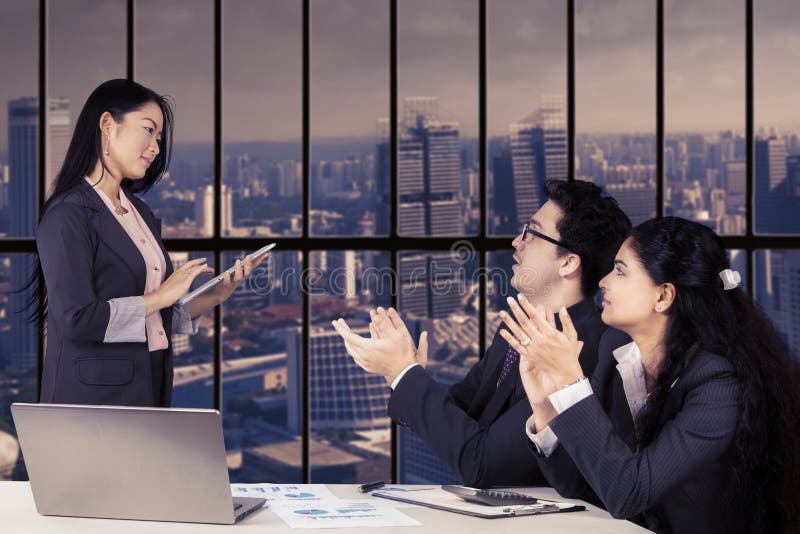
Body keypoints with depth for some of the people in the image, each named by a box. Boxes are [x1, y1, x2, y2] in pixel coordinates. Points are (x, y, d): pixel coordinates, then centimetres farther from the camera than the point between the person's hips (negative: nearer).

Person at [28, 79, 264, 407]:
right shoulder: (68, 214, -11)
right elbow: (76, 319, -21)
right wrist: (162, 295, -14)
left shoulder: (140, 213, 14)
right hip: (93, 396, -7)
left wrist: (216, 295, 1)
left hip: (149, 391, 7)